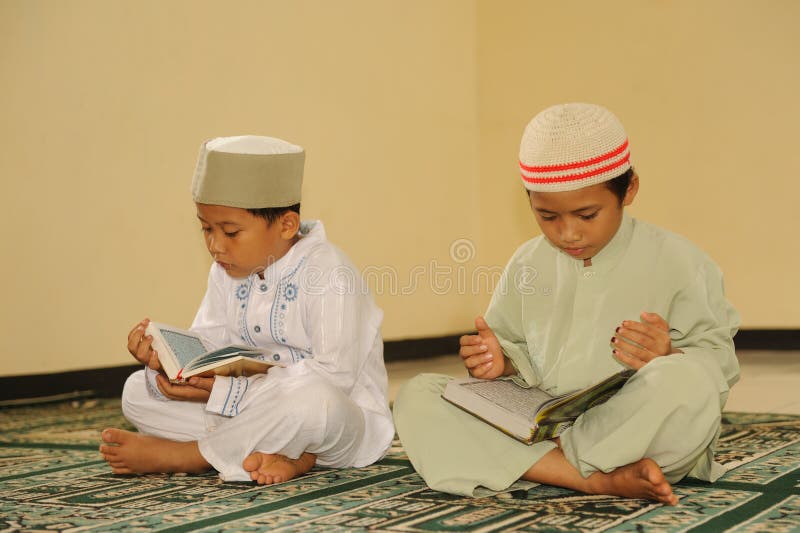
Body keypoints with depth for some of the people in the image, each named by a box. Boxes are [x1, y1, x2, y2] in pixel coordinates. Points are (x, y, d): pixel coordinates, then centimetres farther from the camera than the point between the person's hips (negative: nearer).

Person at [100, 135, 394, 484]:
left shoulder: (330, 275, -19)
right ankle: (288, 453, -21)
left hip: (341, 416, -7)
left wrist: (225, 391, -29)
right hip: (259, 409, 7)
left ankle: (176, 454, -19)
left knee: (311, 398, -43)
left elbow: (335, 374, -27)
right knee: (137, 391, -4)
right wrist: (165, 360, -20)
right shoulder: (228, 273, 5)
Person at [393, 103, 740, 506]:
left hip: (634, 432, -4)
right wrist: (500, 362, -3)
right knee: (416, 398, -16)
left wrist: (670, 359, -24)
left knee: (687, 380, -36)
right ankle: (601, 479, -26)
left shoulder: (676, 262, -2)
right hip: (537, 425, 5)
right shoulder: (526, 265, 9)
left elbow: (719, 358, -2)